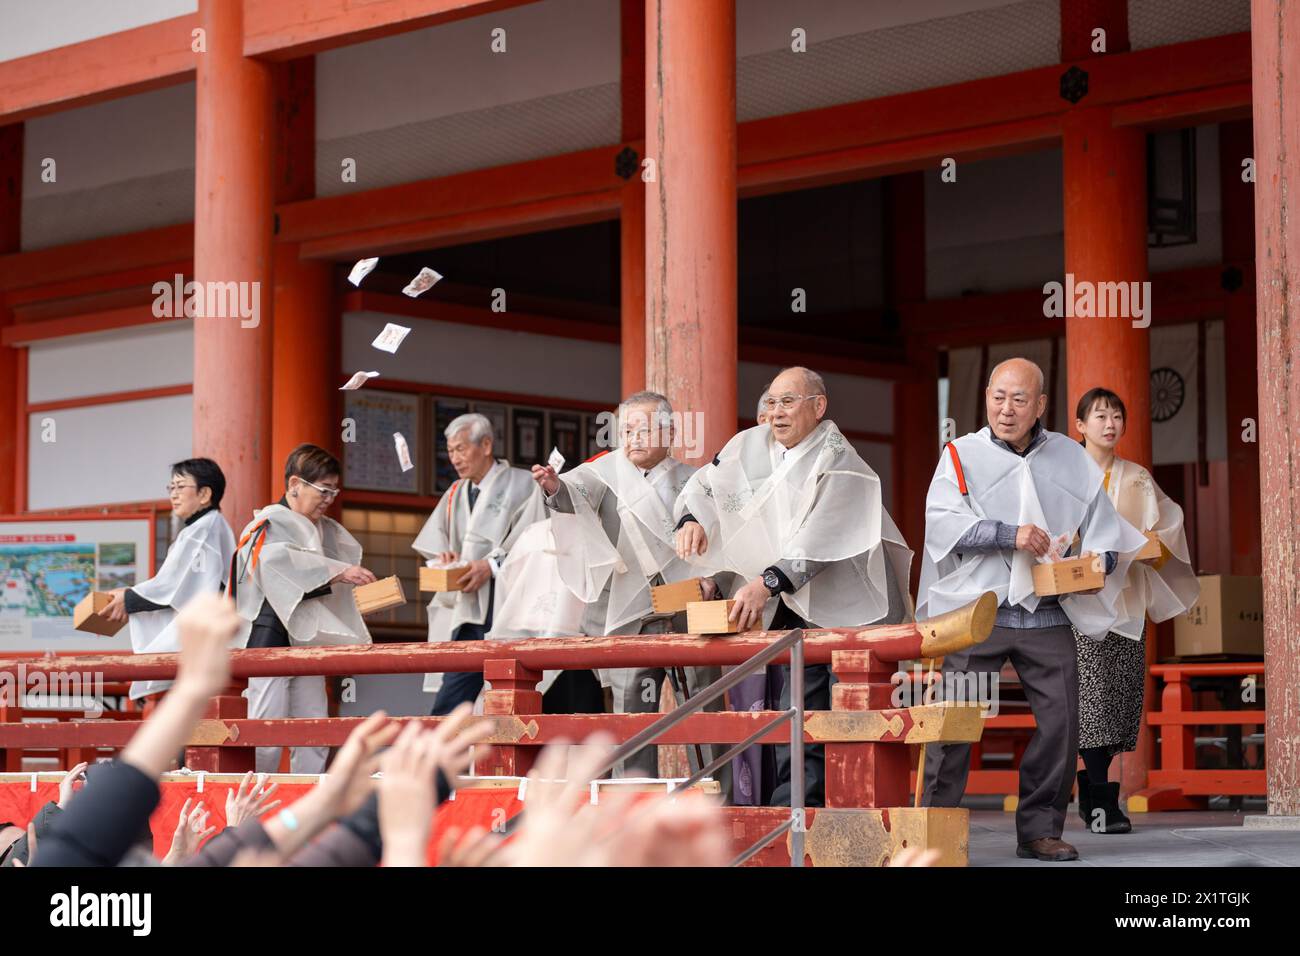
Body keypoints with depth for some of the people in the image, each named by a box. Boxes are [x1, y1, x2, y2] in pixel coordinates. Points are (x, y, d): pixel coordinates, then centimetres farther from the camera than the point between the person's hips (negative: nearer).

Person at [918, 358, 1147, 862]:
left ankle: (1040, 830, 11)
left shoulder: (1071, 458, 12)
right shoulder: (961, 454, 4)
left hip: (1048, 614, 3)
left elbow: (1106, 529, 14)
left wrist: (1095, 562, -7)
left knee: (1060, 718, 0)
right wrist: (1010, 535, -18)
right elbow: (941, 521, -9)